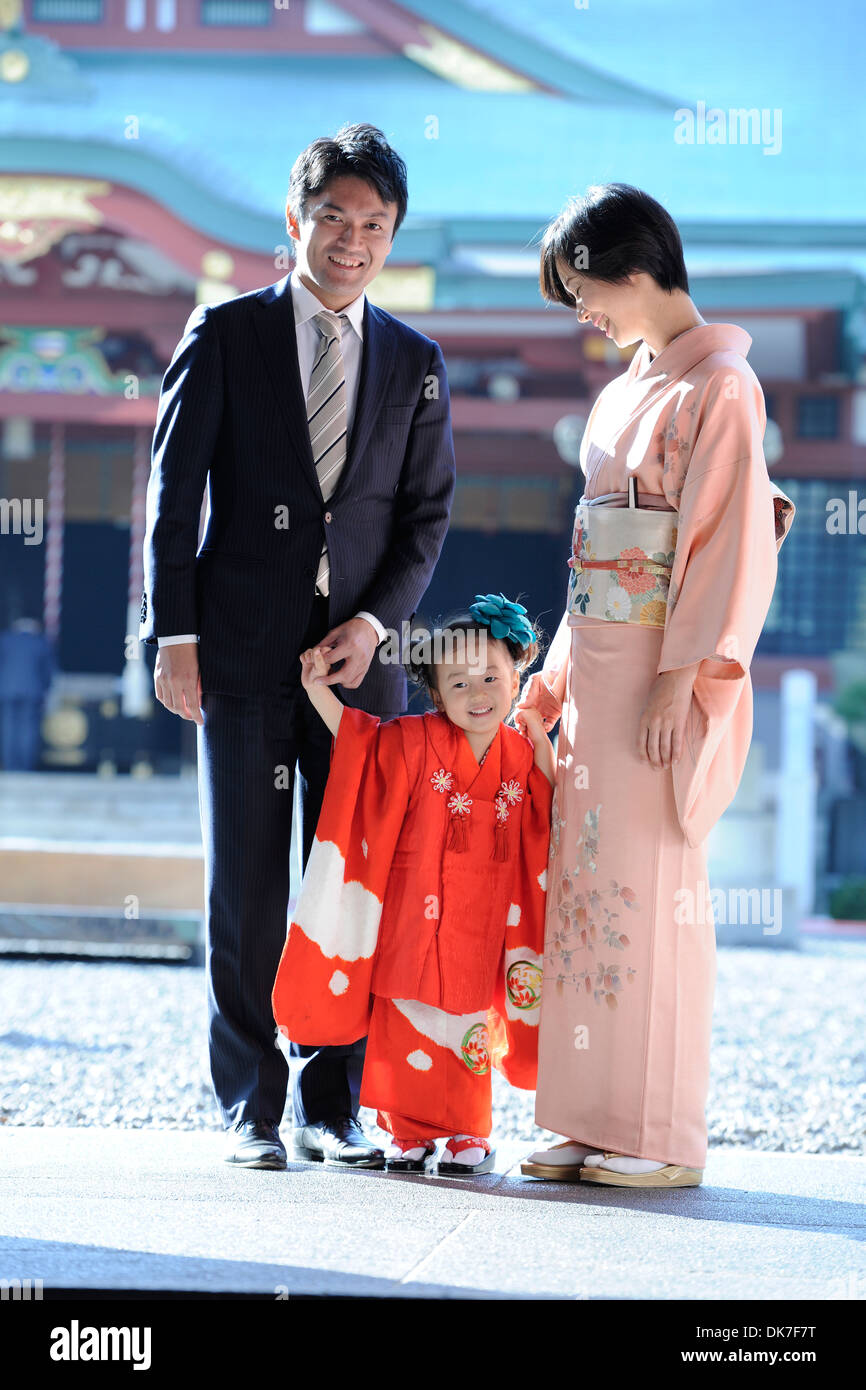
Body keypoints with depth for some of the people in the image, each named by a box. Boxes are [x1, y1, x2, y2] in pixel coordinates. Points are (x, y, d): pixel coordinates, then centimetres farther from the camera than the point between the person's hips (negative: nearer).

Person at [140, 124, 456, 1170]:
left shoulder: (416, 365, 12)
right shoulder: (225, 336, 4)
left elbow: (427, 514, 10)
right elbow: (173, 488, 1)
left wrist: (375, 622, -5)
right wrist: (176, 633, -6)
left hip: (360, 648, 2)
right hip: (243, 647, -2)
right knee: (245, 888, -2)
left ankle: (333, 1103, 8)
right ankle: (250, 1104, 5)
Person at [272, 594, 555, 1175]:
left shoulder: (521, 756, 1)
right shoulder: (415, 742, -7)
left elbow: (543, 825, 9)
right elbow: (358, 737, -3)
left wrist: (544, 755, -5)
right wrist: (319, 692, -14)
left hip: (480, 927, 1)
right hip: (411, 918, -1)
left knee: (470, 1020, 8)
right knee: (406, 1022, 3)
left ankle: (469, 1132, 20)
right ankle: (411, 1132, 15)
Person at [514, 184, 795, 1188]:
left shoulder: (720, 386, -9)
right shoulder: (625, 391, 17)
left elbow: (729, 544, -15)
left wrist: (680, 683, -20)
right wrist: (554, 680, 19)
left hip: (662, 672, -8)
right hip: (597, 668, 8)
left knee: (650, 890, -6)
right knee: (588, 884, 7)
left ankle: (663, 1138, 0)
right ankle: (599, 1124, 12)